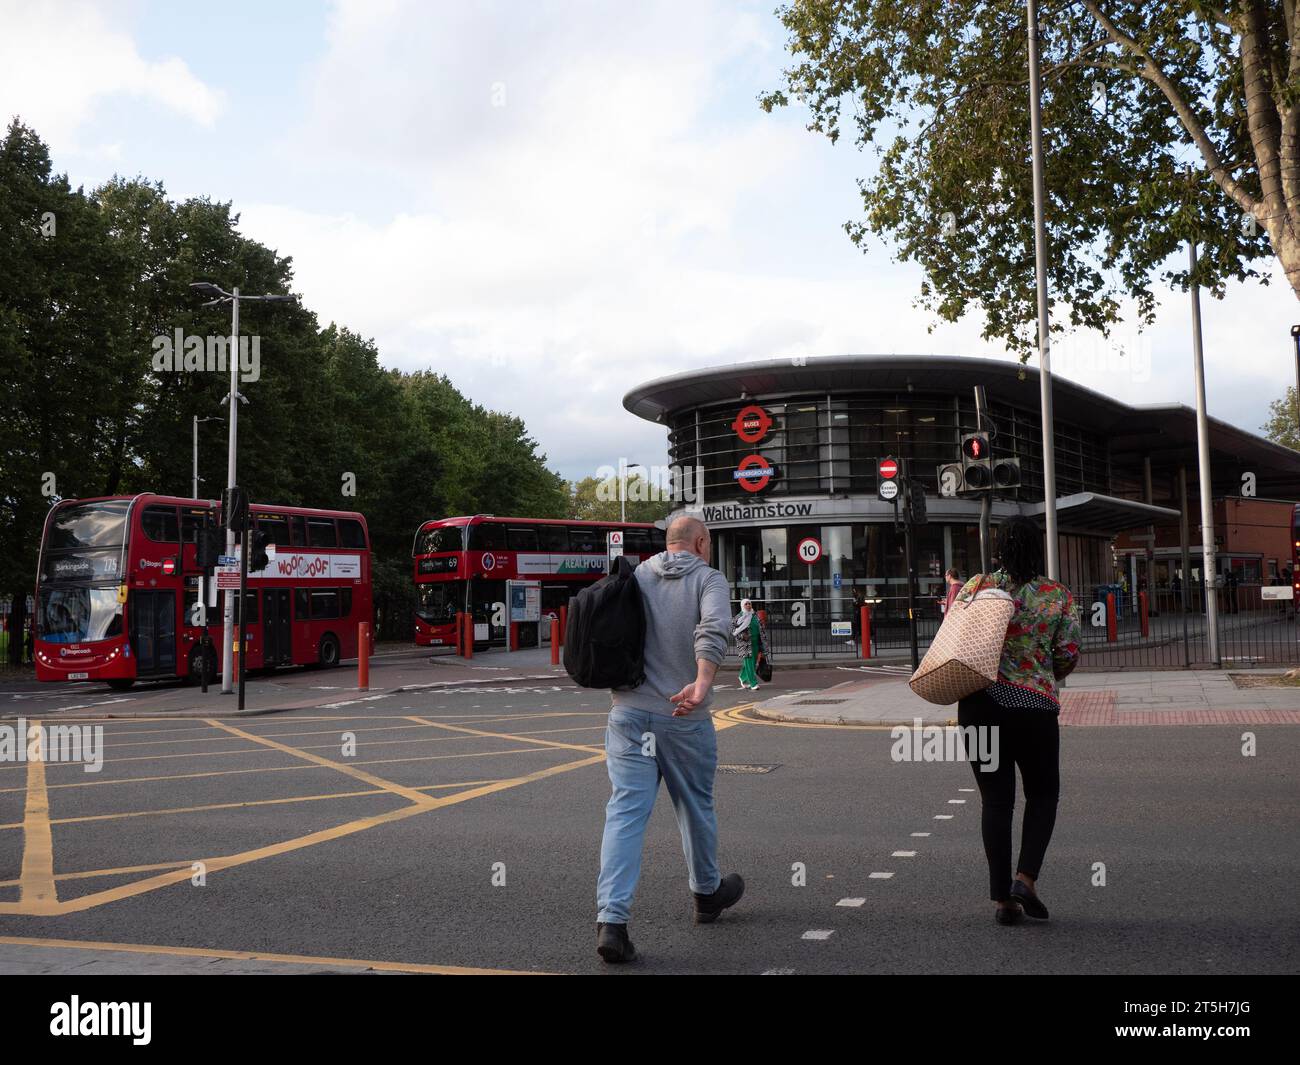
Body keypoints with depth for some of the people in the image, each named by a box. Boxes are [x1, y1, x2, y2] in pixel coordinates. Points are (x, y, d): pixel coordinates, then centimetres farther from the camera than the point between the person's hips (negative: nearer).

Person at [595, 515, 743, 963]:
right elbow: (714, 628, -23)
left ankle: (611, 918, -12)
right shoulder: (709, 579, -3)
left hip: (629, 712, 3)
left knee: (625, 812, 0)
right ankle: (707, 893, 38)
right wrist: (702, 683, -33)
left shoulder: (634, 575, 9)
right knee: (696, 806, 17)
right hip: (683, 717, -2)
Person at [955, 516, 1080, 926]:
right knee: (1043, 794, 17)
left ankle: (1002, 899, 10)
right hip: (1035, 707, -1)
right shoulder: (1060, 596, 0)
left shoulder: (978, 586, -1)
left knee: (995, 800, 8)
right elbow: (1068, 656, -1)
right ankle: (1026, 879, 1)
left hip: (980, 703, 1)